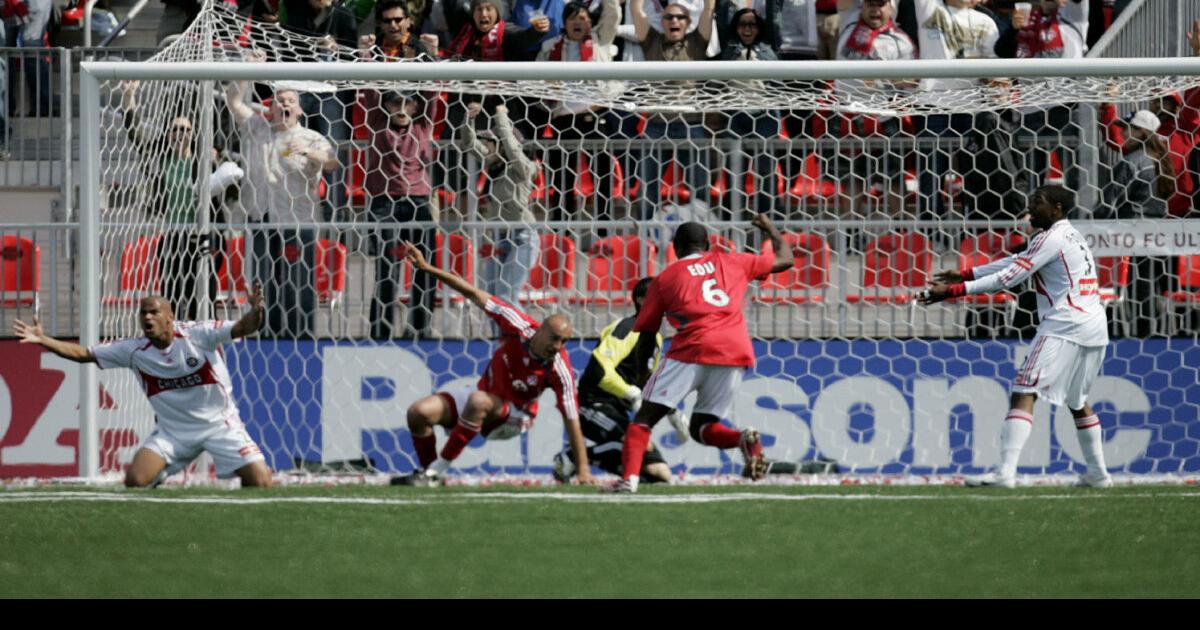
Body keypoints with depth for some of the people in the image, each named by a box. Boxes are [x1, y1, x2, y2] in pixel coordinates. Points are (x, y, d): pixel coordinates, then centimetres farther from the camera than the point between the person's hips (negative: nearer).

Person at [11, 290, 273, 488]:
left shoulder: (198, 334, -14)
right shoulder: (134, 350, -5)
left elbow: (242, 328, -23)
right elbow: (83, 353, -3)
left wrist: (255, 312, -46)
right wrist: (42, 340, -13)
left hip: (219, 425, -3)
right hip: (173, 429, 3)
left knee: (259, 480, -15)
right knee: (135, 480, -18)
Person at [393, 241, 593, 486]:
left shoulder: (560, 370, -26)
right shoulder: (520, 327, -21)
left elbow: (572, 421, -23)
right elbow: (474, 294, -17)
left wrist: (583, 470, -26)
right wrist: (427, 268, -19)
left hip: (514, 416, -4)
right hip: (483, 393, 4)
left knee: (479, 401, -38)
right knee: (418, 413, -12)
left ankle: (436, 470, -29)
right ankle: (428, 473, 5)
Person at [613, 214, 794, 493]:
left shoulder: (665, 278, 15)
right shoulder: (731, 262, 21)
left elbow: (646, 337, 15)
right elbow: (785, 259, 32)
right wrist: (771, 229, 49)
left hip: (692, 349, -3)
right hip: (737, 352, 3)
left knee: (645, 416, 3)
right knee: (701, 426, 17)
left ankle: (629, 477, -19)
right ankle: (745, 439, -14)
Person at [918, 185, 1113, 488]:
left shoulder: (1051, 238, -9)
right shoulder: (1071, 235, 20)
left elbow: (1009, 277, -14)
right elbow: (1017, 262, 24)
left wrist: (954, 290, -14)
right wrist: (965, 274, 23)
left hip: (1065, 326, -10)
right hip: (1094, 327, 10)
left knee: (1023, 392, -15)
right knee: (1077, 400, 24)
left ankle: (1005, 471, -26)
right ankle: (1097, 472, 28)